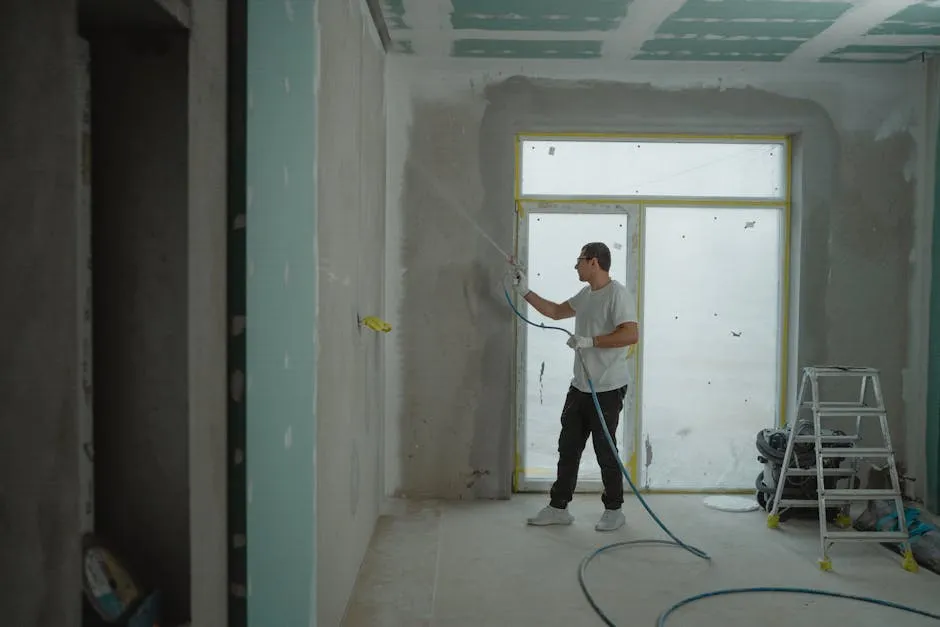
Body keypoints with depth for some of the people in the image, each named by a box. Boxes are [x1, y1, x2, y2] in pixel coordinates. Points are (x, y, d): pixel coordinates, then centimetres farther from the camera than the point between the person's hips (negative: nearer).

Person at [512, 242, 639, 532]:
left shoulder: (617, 294, -14)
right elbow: (556, 311, 26)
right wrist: (525, 292, 22)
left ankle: (614, 511, 19)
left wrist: (591, 341, -24)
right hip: (579, 387, 9)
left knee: (605, 451, 3)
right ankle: (559, 507, 22)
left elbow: (631, 334, -25)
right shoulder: (585, 294, 13)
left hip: (607, 389, -9)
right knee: (568, 448, 12)